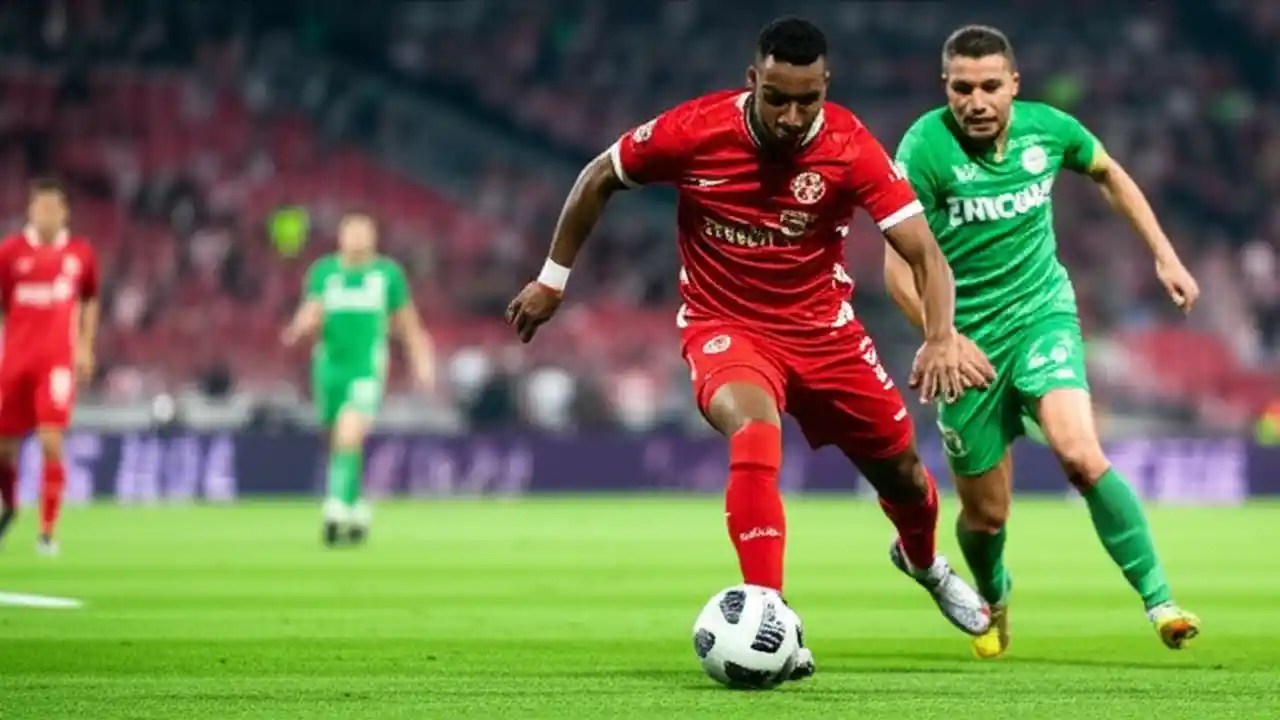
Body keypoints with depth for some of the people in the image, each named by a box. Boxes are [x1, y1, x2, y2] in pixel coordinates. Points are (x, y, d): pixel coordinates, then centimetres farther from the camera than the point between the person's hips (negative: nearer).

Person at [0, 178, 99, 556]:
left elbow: (90, 301, 18)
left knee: (51, 442, -15)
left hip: (58, 361, -1)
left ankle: (48, 531, -8)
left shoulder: (81, 253, 3)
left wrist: (85, 347, 9)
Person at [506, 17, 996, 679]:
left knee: (899, 469, 13)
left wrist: (942, 337, -39)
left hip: (823, 327, 2)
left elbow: (923, 252, -21)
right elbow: (599, 179, -2)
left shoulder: (849, 148, -20)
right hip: (723, 326, -2)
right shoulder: (693, 131, -20)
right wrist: (553, 280, 3)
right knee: (755, 439, -33)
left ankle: (921, 560, 50)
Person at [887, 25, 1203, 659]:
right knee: (985, 514, 8)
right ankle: (994, 599, 43)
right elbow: (899, 265, -15)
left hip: (1042, 313, 1)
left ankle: (1159, 602, -18)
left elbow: (1109, 174, 17)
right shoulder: (926, 147, -17)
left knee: (1081, 456, -26)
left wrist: (1164, 256, 14)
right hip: (969, 340, -1)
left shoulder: (1048, 129, -6)